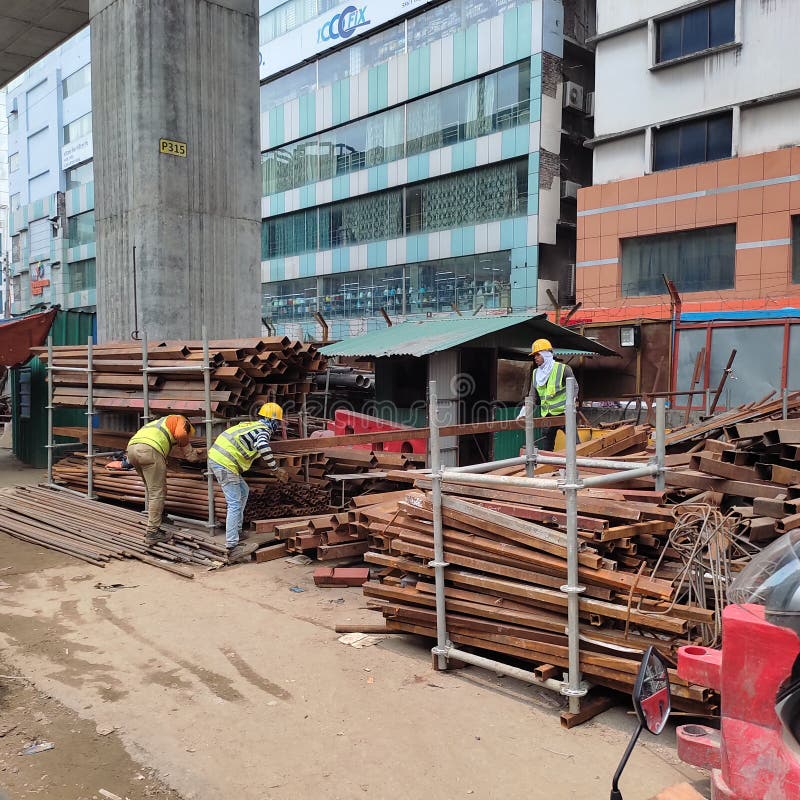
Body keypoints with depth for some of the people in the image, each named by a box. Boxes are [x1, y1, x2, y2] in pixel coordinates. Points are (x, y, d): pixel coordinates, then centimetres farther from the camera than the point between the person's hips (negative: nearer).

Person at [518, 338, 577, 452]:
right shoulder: (535, 374, 9)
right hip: (547, 416, 5)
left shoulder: (563, 369, -7)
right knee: (545, 449, 7)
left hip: (564, 414, -5)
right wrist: (523, 412, 1)